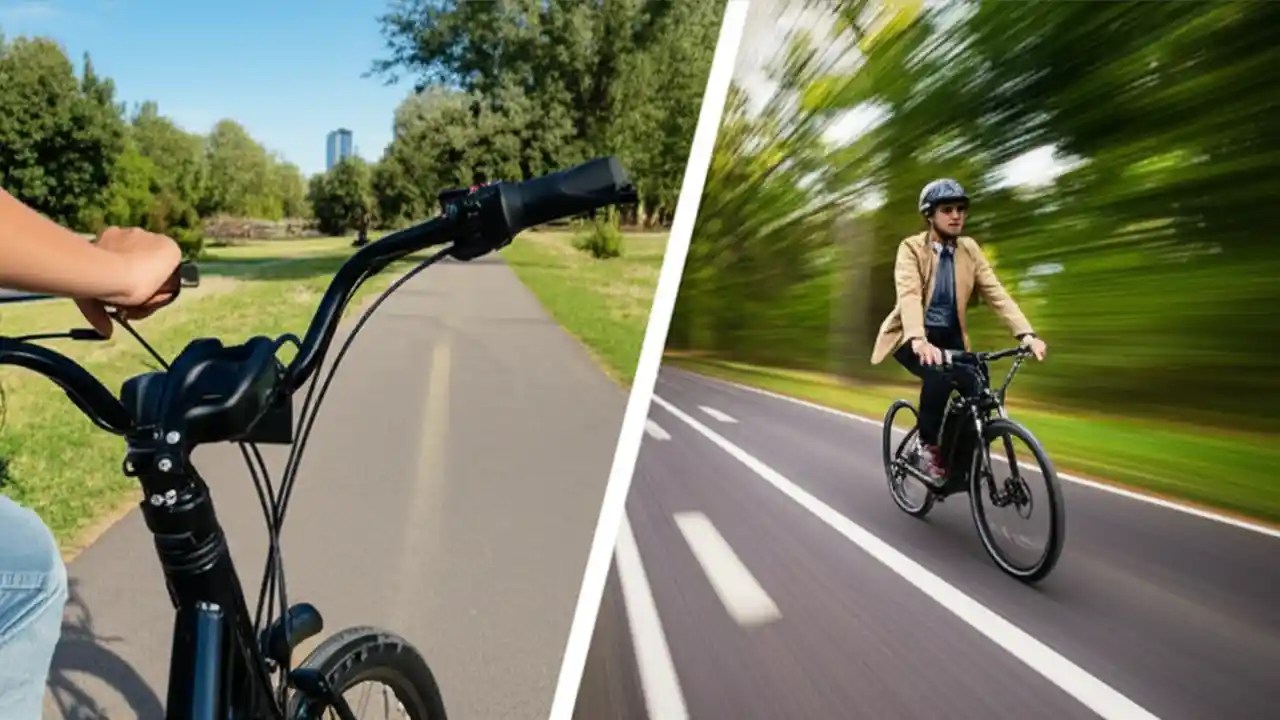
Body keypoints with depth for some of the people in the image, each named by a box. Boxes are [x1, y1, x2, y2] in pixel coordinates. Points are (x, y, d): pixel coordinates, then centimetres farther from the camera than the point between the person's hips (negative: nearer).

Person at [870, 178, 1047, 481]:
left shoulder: (970, 249, 0)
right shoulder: (911, 248, -14)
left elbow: (996, 293, -10)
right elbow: (908, 295, -30)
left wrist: (1027, 334, -25)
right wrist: (919, 340, -49)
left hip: (950, 335, 4)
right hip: (912, 337, -4)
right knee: (938, 376, -33)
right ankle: (928, 446, -9)